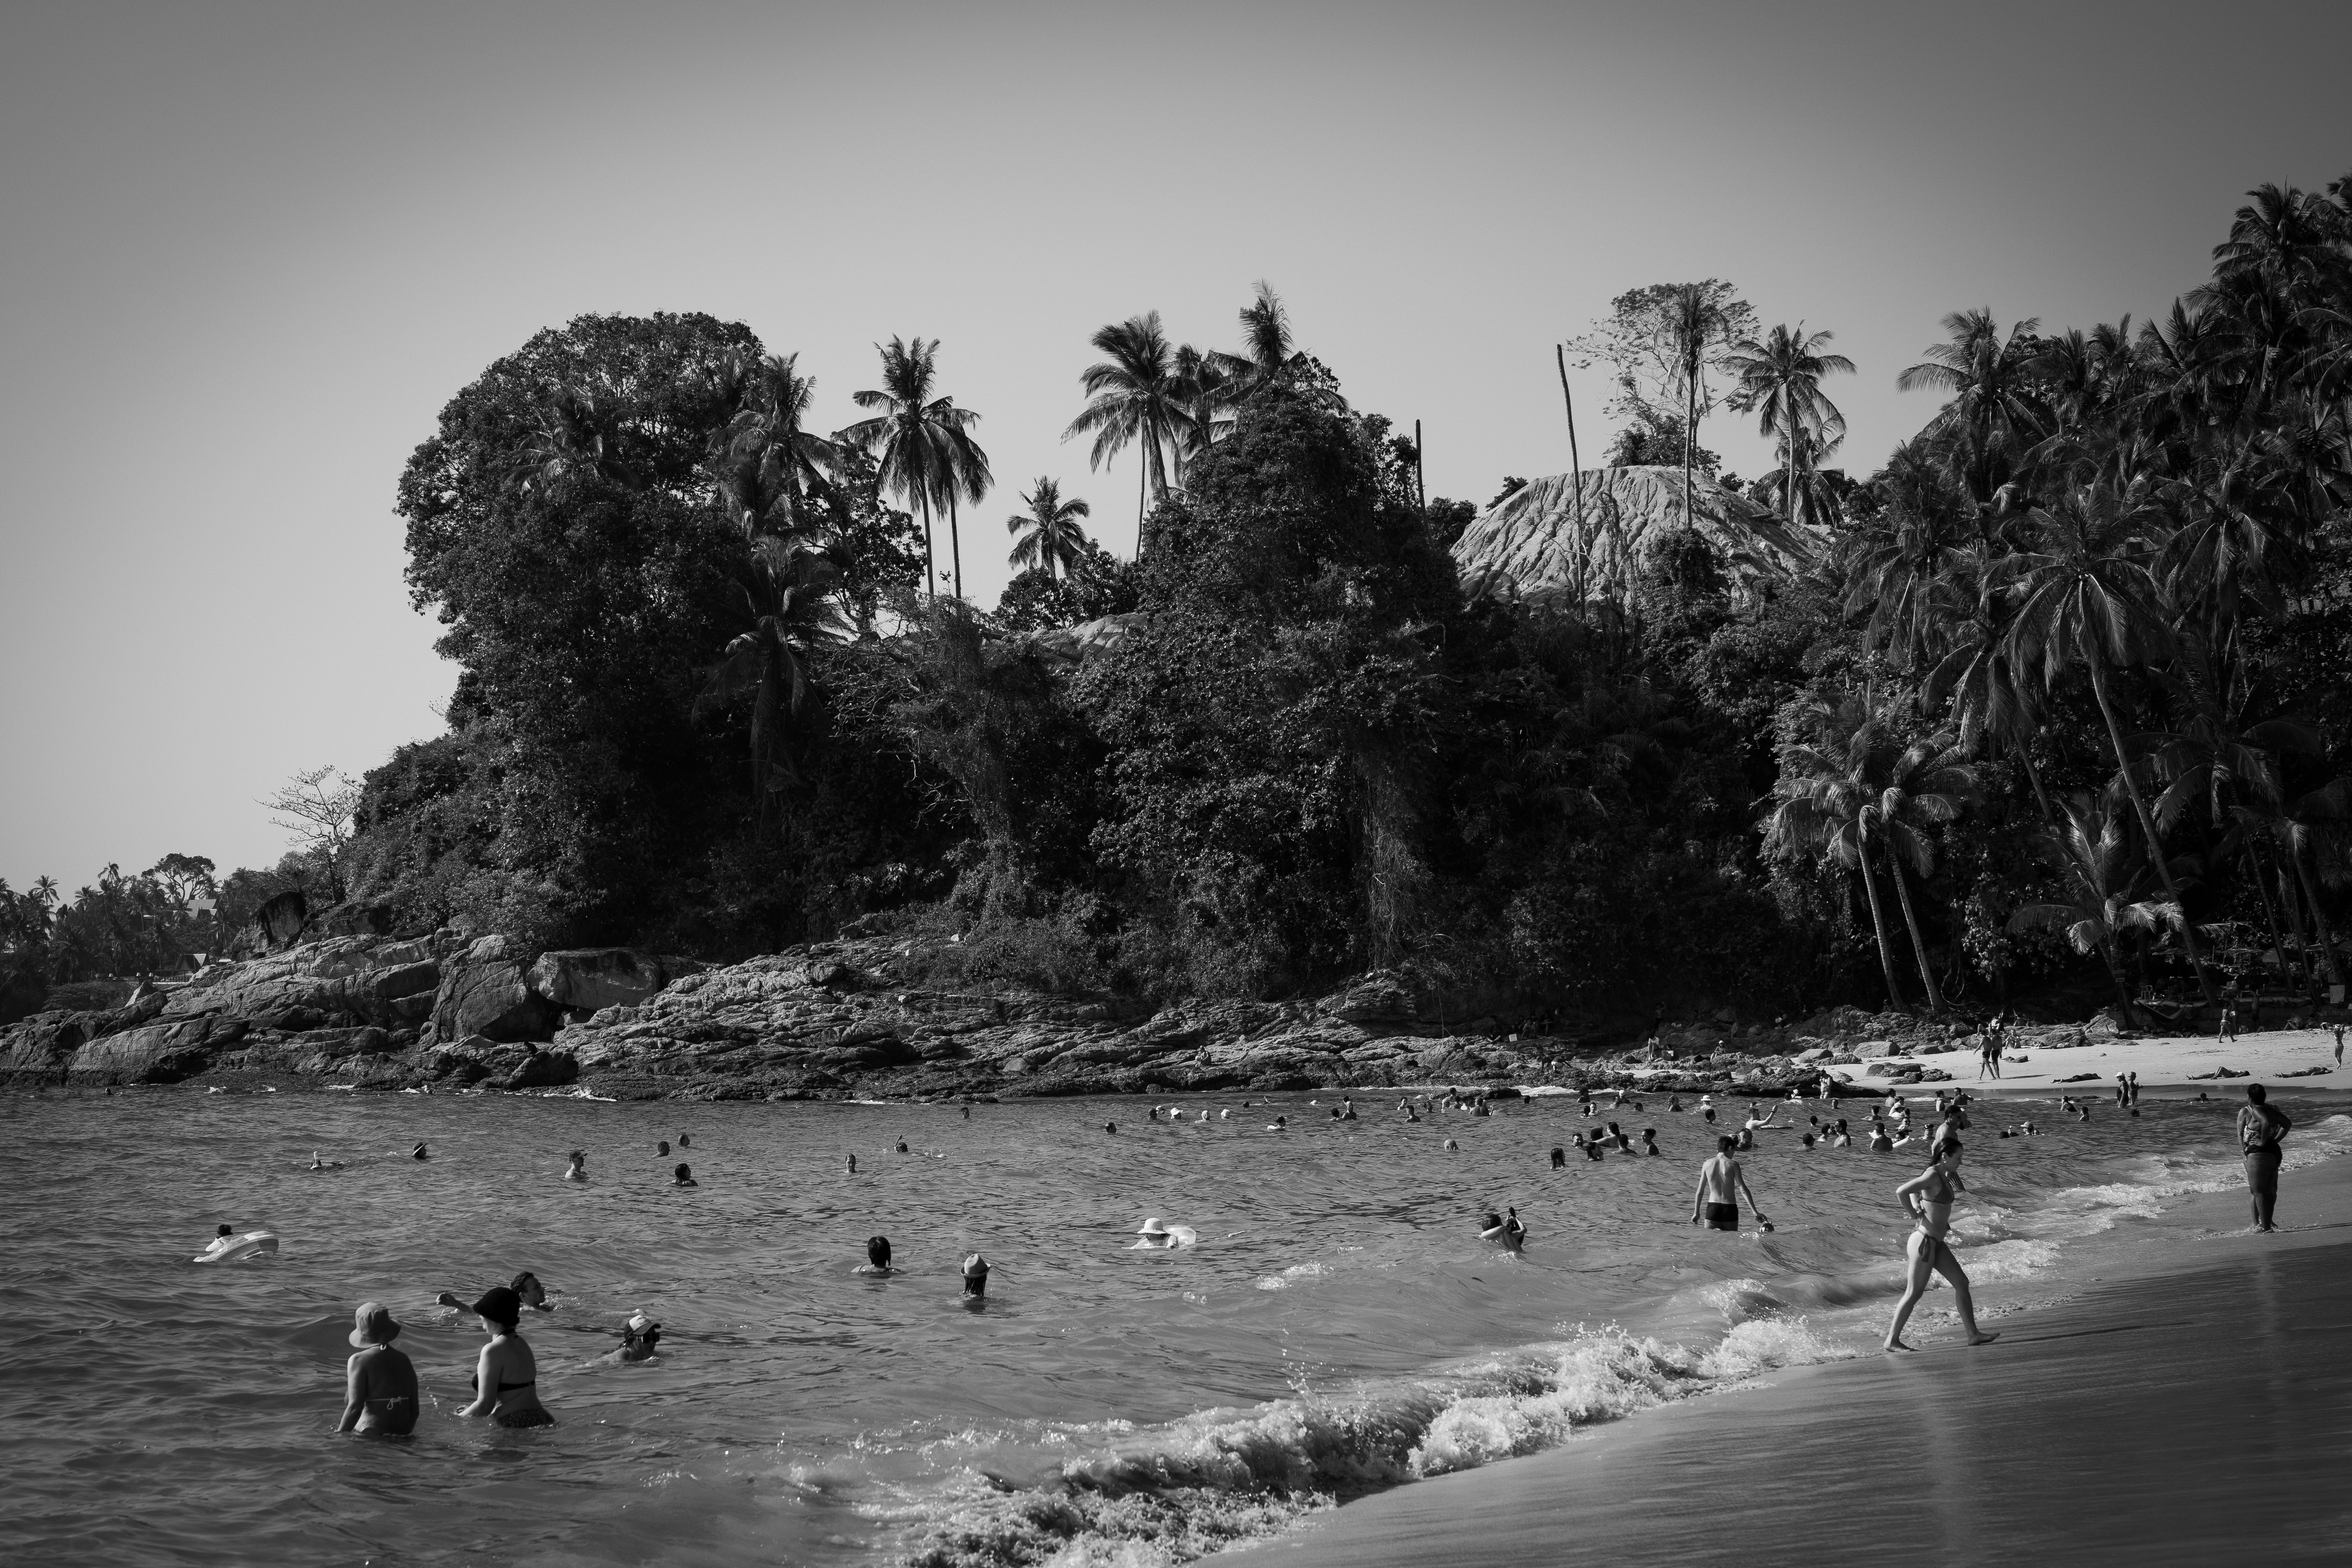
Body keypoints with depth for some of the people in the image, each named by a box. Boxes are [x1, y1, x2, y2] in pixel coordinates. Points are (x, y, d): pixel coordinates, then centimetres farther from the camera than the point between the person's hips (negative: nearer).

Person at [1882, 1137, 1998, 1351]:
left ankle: (1973, 1334, 19)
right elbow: (1901, 1192, -30)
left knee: (1961, 1282, 12)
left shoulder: (1943, 1176, 10)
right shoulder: (1933, 1176, -19)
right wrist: (1914, 1214, -16)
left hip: (1937, 1243, 10)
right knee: (1914, 1293, -2)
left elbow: (1914, 1190, 26)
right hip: (1925, 1241, -10)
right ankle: (1892, 1340, 6)